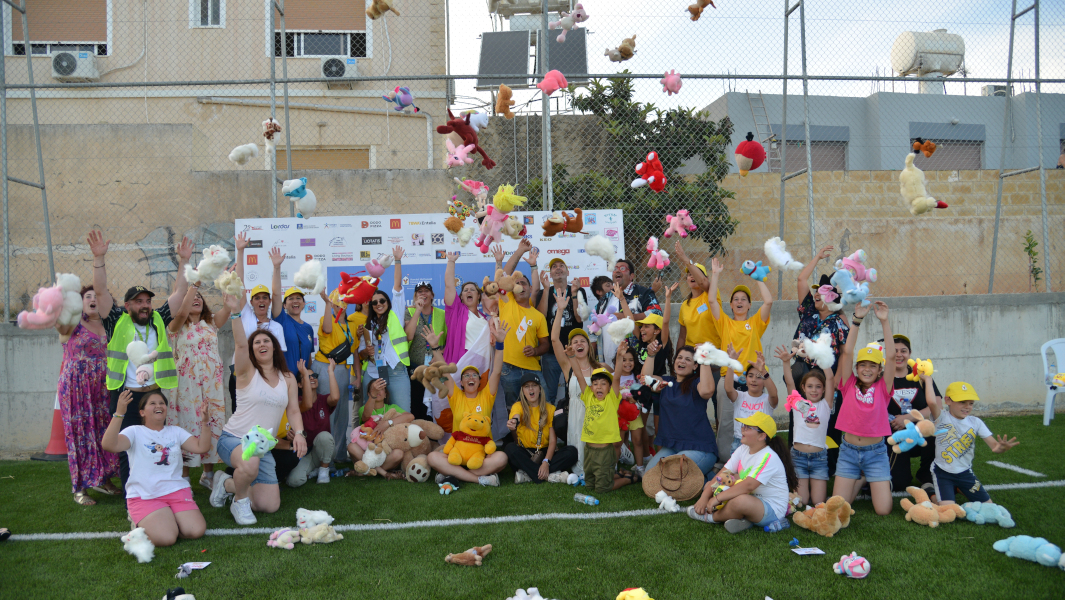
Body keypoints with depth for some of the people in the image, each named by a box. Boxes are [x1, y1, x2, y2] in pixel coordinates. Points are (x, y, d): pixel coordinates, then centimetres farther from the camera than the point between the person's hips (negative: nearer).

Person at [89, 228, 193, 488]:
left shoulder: (158, 320, 9)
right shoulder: (118, 322, 2)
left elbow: (180, 291, 10)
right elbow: (100, 291, -7)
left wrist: (183, 261, 4)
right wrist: (99, 258, -16)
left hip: (154, 394, 3)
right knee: (126, 450, 1)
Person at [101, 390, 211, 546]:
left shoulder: (175, 432, 14)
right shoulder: (134, 432, 2)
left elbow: (201, 448, 4)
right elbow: (109, 445, -18)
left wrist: (205, 422, -9)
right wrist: (120, 413, -28)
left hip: (177, 491, 4)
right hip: (144, 496, -3)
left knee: (196, 531, -16)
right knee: (165, 538, -24)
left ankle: (169, 518, 14)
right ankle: (142, 521, 10)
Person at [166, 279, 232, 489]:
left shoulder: (211, 323, 11)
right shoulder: (177, 327, 0)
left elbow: (229, 305, -5)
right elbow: (181, 312, -23)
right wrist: (194, 284, -23)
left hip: (212, 384, 4)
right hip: (187, 383, -4)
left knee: (212, 424, 6)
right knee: (187, 425, -1)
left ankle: (208, 474, 20)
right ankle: (183, 477, 9)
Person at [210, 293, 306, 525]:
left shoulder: (287, 378, 8)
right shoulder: (247, 372, -6)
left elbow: (293, 410, 3)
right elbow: (240, 344, -24)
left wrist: (299, 433, -16)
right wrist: (236, 312, -38)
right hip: (233, 438, -5)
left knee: (270, 506, 1)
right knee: (250, 465, -42)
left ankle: (228, 484, 27)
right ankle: (240, 500, -7)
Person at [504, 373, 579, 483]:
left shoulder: (550, 409, 1)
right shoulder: (518, 406, -1)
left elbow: (553, 440, -6)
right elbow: (515, 417, -27)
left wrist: (546, 462, -23)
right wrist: (513, 424, -54)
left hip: (545, 452, 2)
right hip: (525, 453, -1)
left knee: (572, 452, -23)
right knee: (510, 448, -32)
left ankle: (528, 475, -29)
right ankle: (550, 476, -33)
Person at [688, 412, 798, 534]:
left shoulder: (768, 457, -23)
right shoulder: (744, 449, 5)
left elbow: (748, 485, -32)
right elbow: (723, 474, 1)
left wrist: (717, 498, -30)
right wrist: (704, 497, -10)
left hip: (771, 511, -9)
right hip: (750, 498, 9)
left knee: (740, 501, -40)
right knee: (709, 486, 4)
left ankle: (711, 517, -8)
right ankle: (740, 518, -15)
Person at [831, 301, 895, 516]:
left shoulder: (882, 389, -2)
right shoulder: (850, 385, 0)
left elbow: (891, 356, -13)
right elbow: (847, 352, -9)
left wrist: (885, 321, -18)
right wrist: (857, 320, -15)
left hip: (875, 452, -1)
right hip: (848, 451, 1)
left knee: (883, 510, -5)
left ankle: (883, 481, 28)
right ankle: (858, 481, 29)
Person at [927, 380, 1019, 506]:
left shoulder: (976, 422, -2)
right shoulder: (942, 418, -15)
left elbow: (994, 446, -12)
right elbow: (932, 402, -37)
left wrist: (1000, 447, -37)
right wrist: (928, 379, -23)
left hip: (965, 473, 5)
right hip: (943, 472, -5)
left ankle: (960, 489, 32)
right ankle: (932, 491, 14)